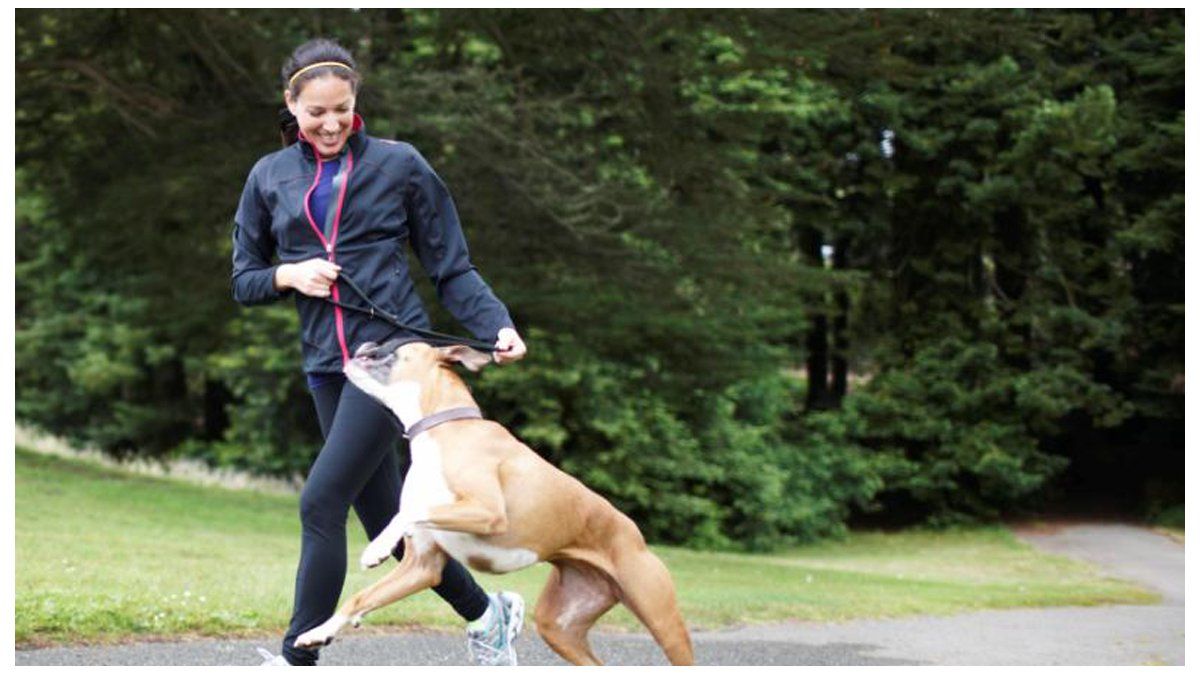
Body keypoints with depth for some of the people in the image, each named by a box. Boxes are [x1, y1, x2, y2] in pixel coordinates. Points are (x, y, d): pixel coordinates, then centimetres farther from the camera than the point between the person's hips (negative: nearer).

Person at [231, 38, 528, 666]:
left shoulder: (399, 164, 1)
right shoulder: (269, 177, 10)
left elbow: (451, 267, 3)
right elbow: (243, 280, 15)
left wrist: (496, 325, -11)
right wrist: (289, 275, -6)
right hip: (327, 366, 5)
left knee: (322, 501, -15)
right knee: (386, 520, 9)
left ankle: (298, 657, -6)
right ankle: (488, 614, 29)